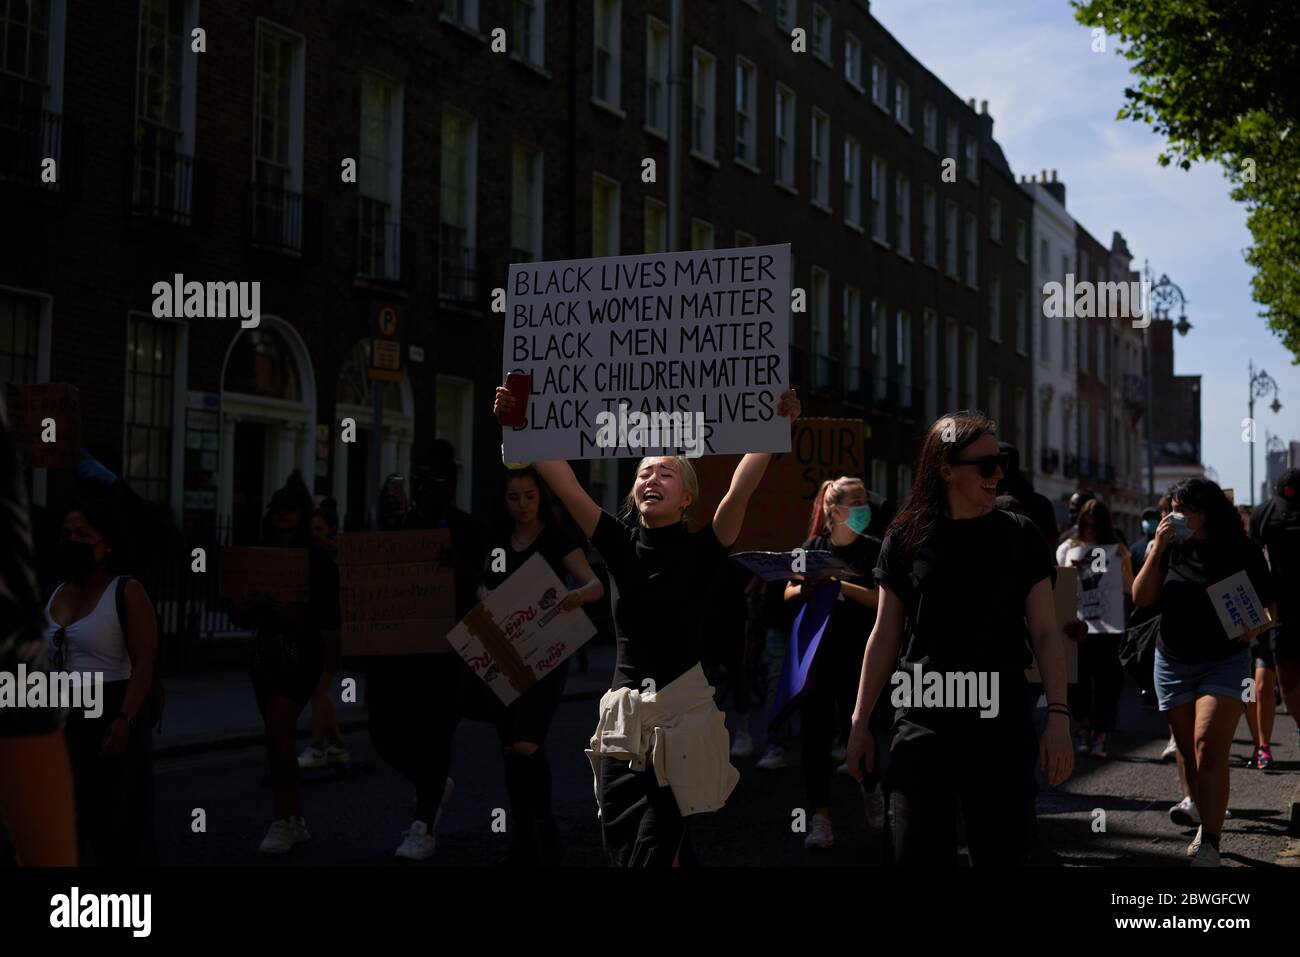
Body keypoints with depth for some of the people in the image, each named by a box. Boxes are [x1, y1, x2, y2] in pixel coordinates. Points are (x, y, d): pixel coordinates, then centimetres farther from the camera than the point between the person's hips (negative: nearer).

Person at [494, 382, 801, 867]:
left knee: (653, 849, -8)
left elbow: (740, 490, -16)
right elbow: (564, 483, -2)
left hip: (682, 710, -4)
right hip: (624, 711, 4)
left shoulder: (701, 549, -2)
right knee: (620, 841, 9)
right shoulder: (622, 545, 5)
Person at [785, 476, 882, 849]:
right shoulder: (813, 546, 7)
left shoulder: (873, 550, 1)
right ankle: (820, 817, 4)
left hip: (856, 653, -2)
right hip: (814, 651, 2)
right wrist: (806, 588, -12)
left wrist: (839, 584, -19)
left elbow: (880, 599, -10)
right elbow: (789, 593, 10)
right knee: (816, 733, -1)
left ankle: (873, 788, 35)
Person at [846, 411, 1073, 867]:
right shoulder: (906, 538, 2)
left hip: (1002, 726, 0)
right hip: (922, 727, 0)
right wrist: (860, 722, 7)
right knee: (918, 855, -1)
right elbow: (885, 636, 7)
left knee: (1003, 851, 5)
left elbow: (1045, 632, 0)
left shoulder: (1020, 537, 2)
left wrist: (1058, 716, -11)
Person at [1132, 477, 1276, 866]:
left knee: (1209, 751, -17)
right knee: (1190, 755, 10)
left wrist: (1257, 627, -18)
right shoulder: (1171, 549, 4)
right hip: (1173, 664, 4)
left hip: (1224, 663, -4)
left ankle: (1209, 845, -20)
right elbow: (1140, 598, -4)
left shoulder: (1242, 551, -3)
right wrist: (1158, 548, -12)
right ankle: (1206, 824, 26)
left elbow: (1269, 607, 4)